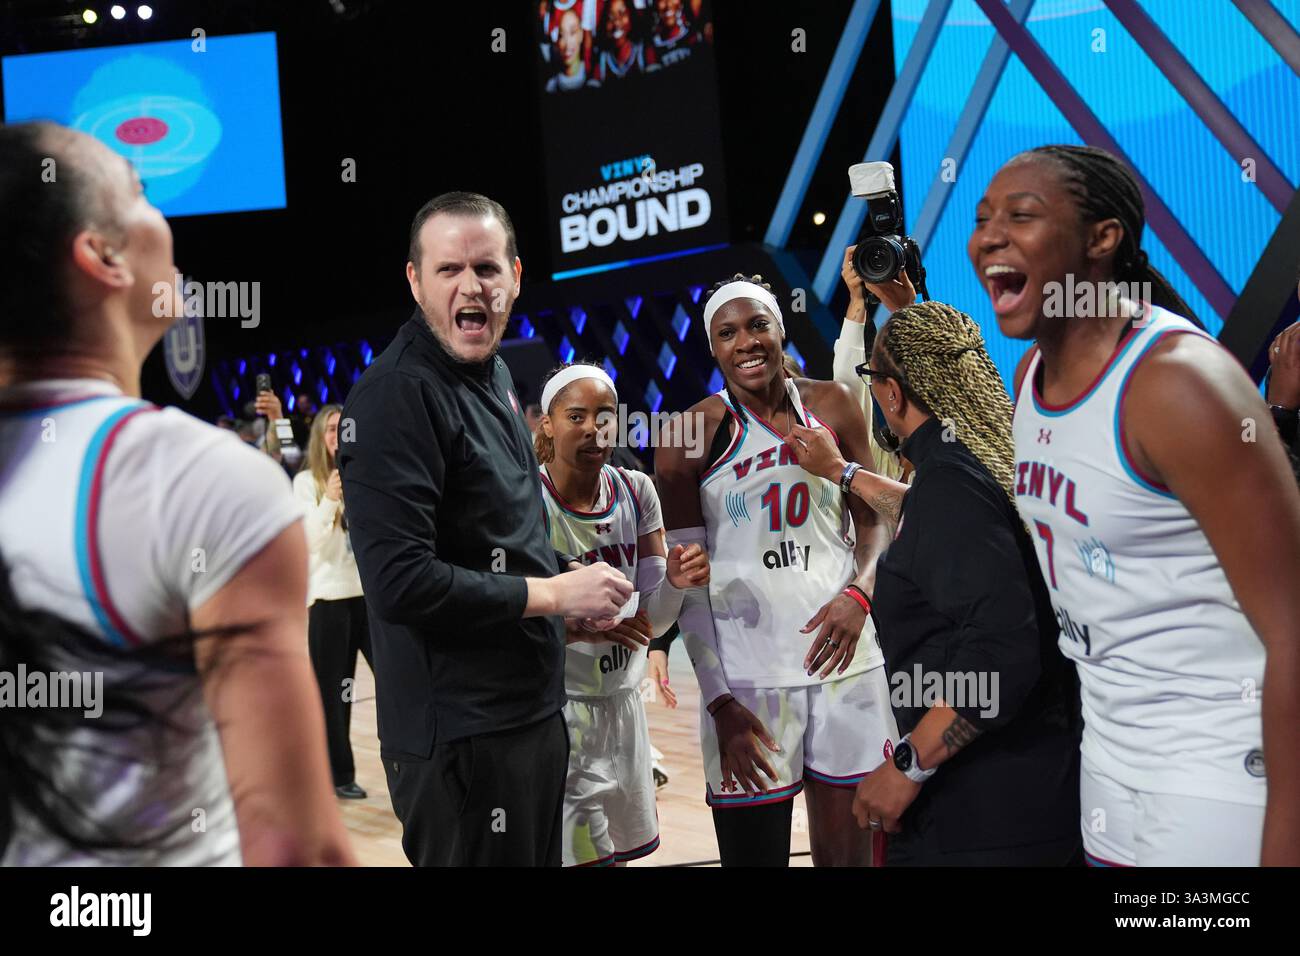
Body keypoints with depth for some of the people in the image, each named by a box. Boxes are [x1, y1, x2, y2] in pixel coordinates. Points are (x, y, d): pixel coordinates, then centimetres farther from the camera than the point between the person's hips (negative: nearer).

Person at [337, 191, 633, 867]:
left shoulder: (494, 375, 11)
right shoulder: (396, 394, -19)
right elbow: (398, 582, -27)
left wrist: (579, 587, 8)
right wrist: (552, 594, -19)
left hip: (533, 707, 9)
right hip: (460, 732, -9)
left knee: (539, 855, 21)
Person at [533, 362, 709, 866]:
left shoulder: (637, 491, -1)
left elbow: (652, 622, 1)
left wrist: (675, 583, -20)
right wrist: (584, 625, -31)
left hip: (623, 704, 6)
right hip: (556, 710, -5)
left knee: (623, 848, 18)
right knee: (585, 855, 1)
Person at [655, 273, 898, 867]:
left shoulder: (831, 407, 6)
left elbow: (872, 519, 13)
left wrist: (859, 593, -8)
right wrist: (720, 704, -10)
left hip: (844, 657, 3)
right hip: (746, 677, -3)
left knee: (847, 850, 11)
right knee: (754, 850, 3)